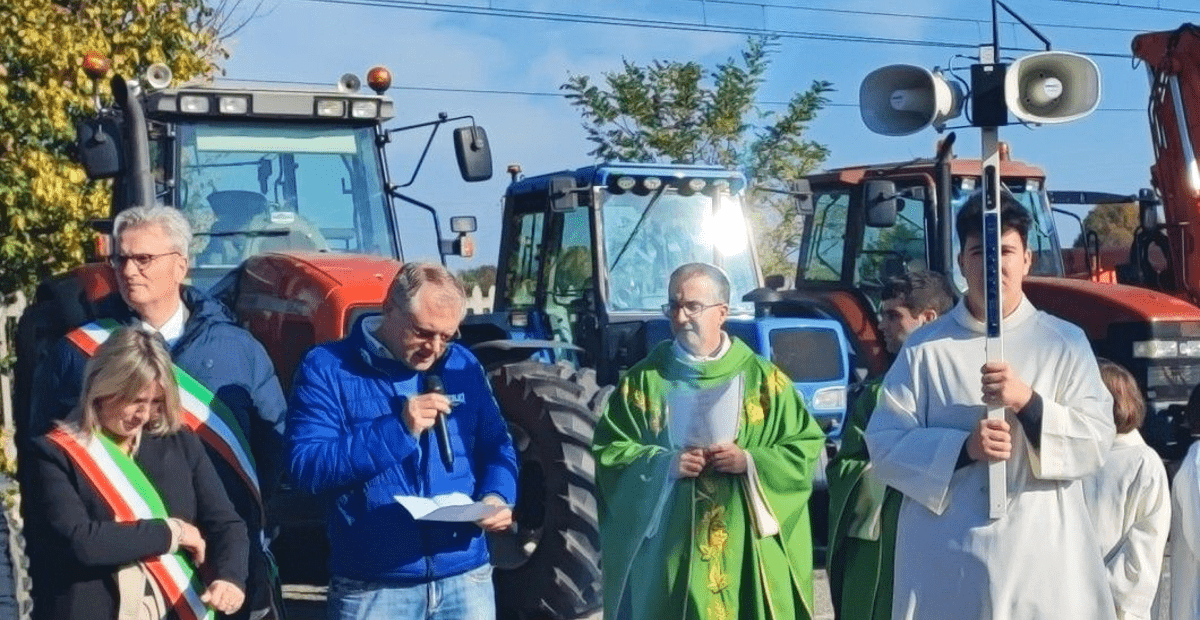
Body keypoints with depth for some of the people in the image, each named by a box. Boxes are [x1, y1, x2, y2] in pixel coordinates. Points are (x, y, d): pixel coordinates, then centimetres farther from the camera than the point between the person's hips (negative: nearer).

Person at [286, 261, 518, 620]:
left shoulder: (463, 366, 7)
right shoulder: (327, 369, -5)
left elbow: (496, 448, 13)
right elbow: (305, 466, -14)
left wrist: (497, 496, -9)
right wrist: (396, 431, -21)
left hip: (466, 579, 3)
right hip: (371, 588, -3)